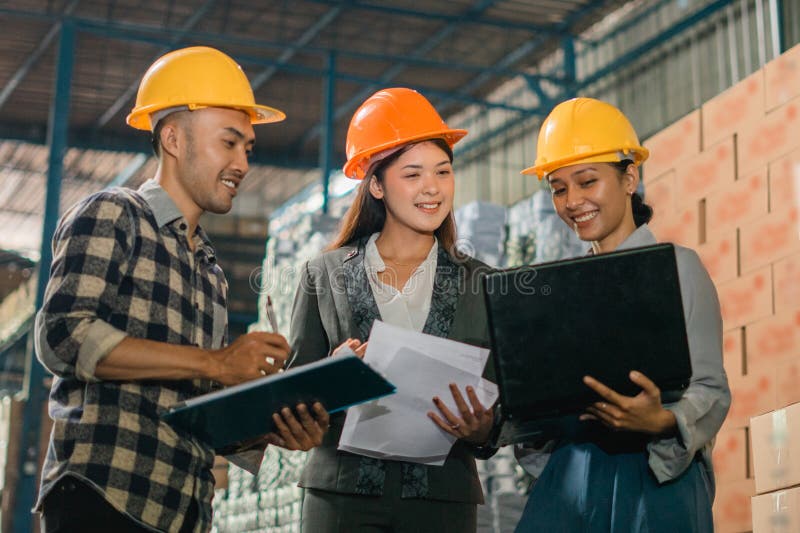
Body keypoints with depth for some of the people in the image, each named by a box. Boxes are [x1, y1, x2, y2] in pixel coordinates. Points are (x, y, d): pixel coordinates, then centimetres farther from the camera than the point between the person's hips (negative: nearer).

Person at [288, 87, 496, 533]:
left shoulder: (479, 284, 8)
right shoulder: (326, 275, 6)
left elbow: (499, 405, 10)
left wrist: (481, 431, -12)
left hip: (443, 496, 1)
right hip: (344, 492, -1)